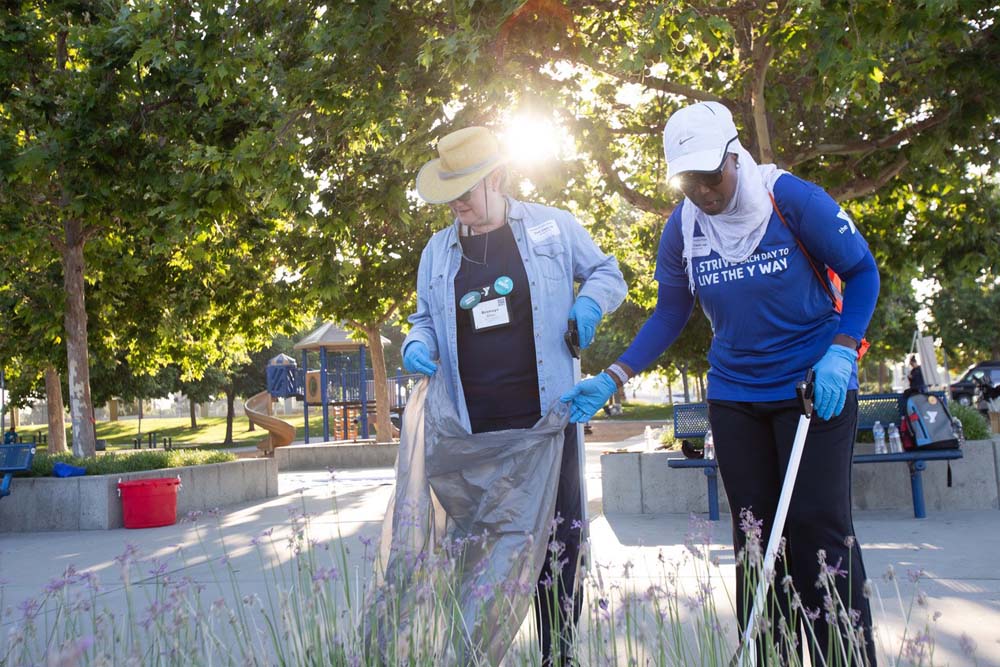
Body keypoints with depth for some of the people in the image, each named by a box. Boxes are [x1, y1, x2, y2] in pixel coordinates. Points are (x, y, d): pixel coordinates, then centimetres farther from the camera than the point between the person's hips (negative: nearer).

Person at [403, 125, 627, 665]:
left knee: (557, 537, 4)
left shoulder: (552, 227, 3)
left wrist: (590, 301, -10)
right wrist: (417, 344, -3)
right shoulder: (438, 250, 12)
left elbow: (606, 272, 12)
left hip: (545, 417, -2)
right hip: (475, 428, 3)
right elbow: (426, 317, 20)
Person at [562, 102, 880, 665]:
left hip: (817, 387, -4)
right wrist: (612, 380, -2)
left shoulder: (792, 199, -14)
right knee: (754, 532, 8)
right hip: (734, 395, 4)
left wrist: (840, 351, -18)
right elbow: (670, 314, 7)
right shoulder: (681, 228, -3)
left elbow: (861, 271, -5)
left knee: (819, 526, -7)